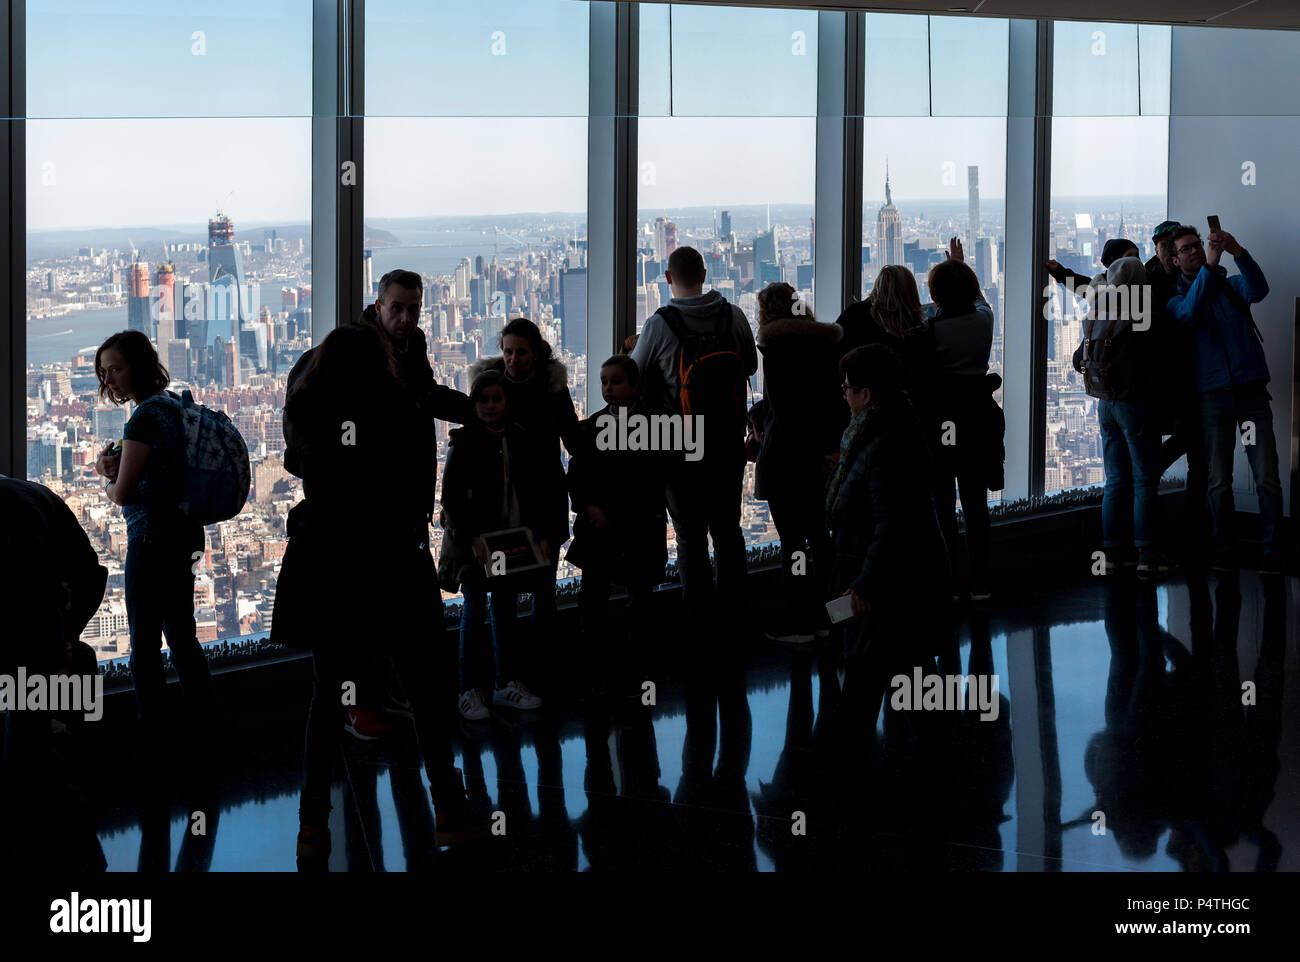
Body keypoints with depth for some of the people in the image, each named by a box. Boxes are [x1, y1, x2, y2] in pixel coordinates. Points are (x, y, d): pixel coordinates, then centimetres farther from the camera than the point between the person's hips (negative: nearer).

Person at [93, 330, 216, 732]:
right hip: (182, 533, 9)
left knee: (145, 642, -3)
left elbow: (123, 493, -19)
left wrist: (108, 484, 4)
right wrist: (115, 469, 1)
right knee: (181, 634, 18)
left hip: (152, 539, -9)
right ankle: (206, 721, 24)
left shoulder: (145, 417, -18)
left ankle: (153, 733, 0)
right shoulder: (175, 407, 11)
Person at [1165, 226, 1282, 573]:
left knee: (1267, 477, -7)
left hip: (1252, 391, 0)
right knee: (1219, 482, 0)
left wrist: (1237, 251, -26)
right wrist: (1209, 266, -25)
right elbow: (1188, 312, -14)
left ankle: (1272, 551, -2)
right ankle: (1223, 551, 9)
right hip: (1213, 397, 0)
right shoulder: (1174, 299, 11)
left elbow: (1258, 290, -10)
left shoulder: (1232, 285, 13)